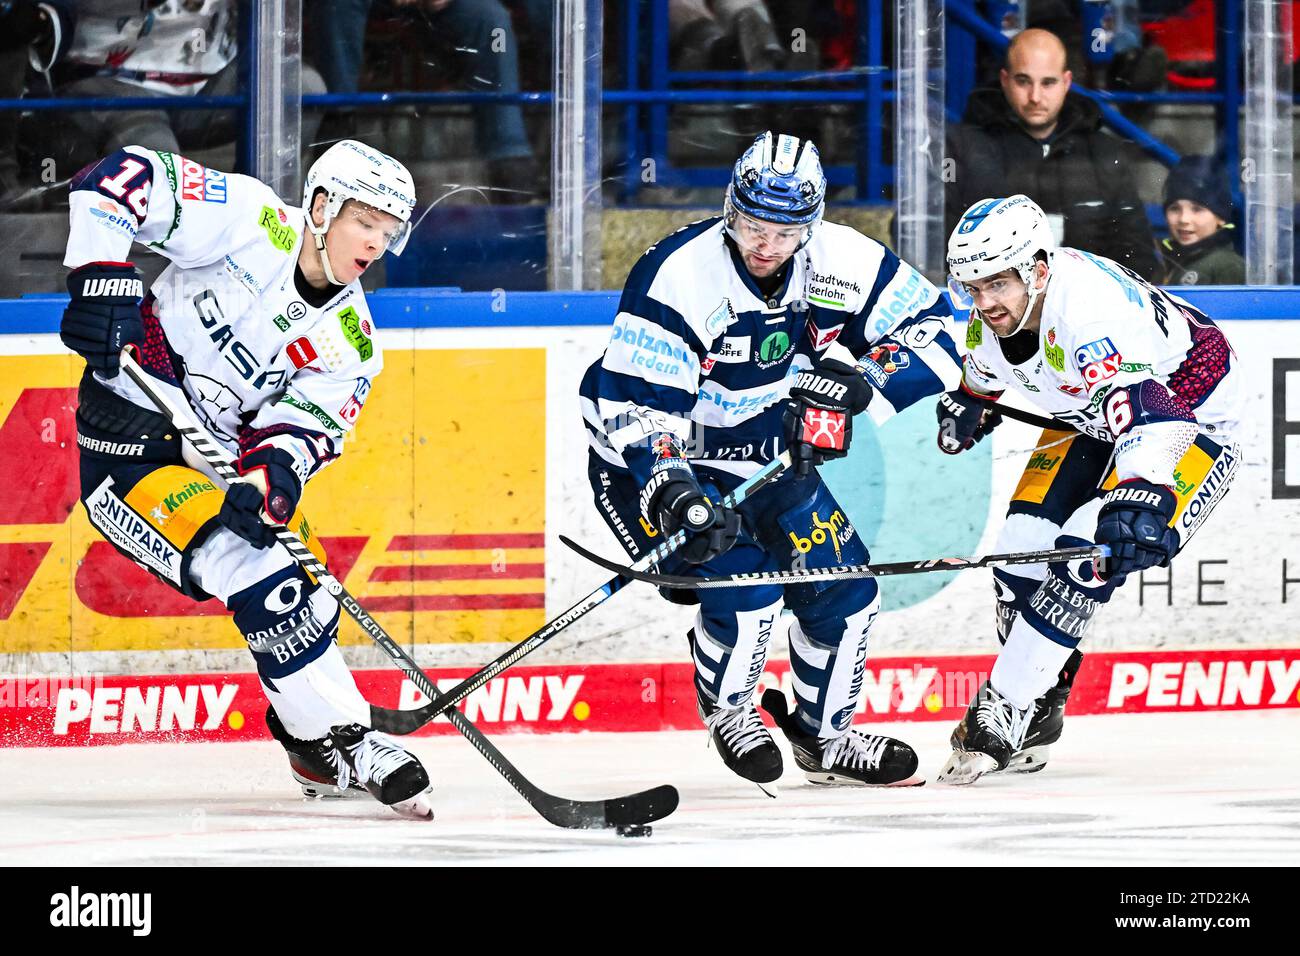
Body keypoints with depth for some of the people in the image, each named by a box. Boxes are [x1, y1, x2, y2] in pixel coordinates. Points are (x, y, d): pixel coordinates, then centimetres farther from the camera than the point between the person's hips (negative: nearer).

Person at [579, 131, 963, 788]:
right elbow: (636, 402, -28)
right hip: (656, 460, -6)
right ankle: (726, 708, 10)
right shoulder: (676, 277, -29)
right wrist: (673, 491, -41)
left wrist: (858, 380, -22)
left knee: (843, 585, 2)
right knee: (741, 587, -23)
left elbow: (930, 329, -5)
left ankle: (825, 736, 26)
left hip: (773, 457, 6)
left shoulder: (844, 262, -13)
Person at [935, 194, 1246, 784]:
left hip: (1192, 413, -8)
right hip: (1088, 418, 8)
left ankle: (1000, 718, -14)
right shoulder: (994, 313, -14)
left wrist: (1144, 494, -67)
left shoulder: (1092, 304, -40)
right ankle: (1035, 719, 17)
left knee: (1086, 557, -23)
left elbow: (1149, 410, -52)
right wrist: (968, 403, 30)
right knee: (1022, 553, -2)